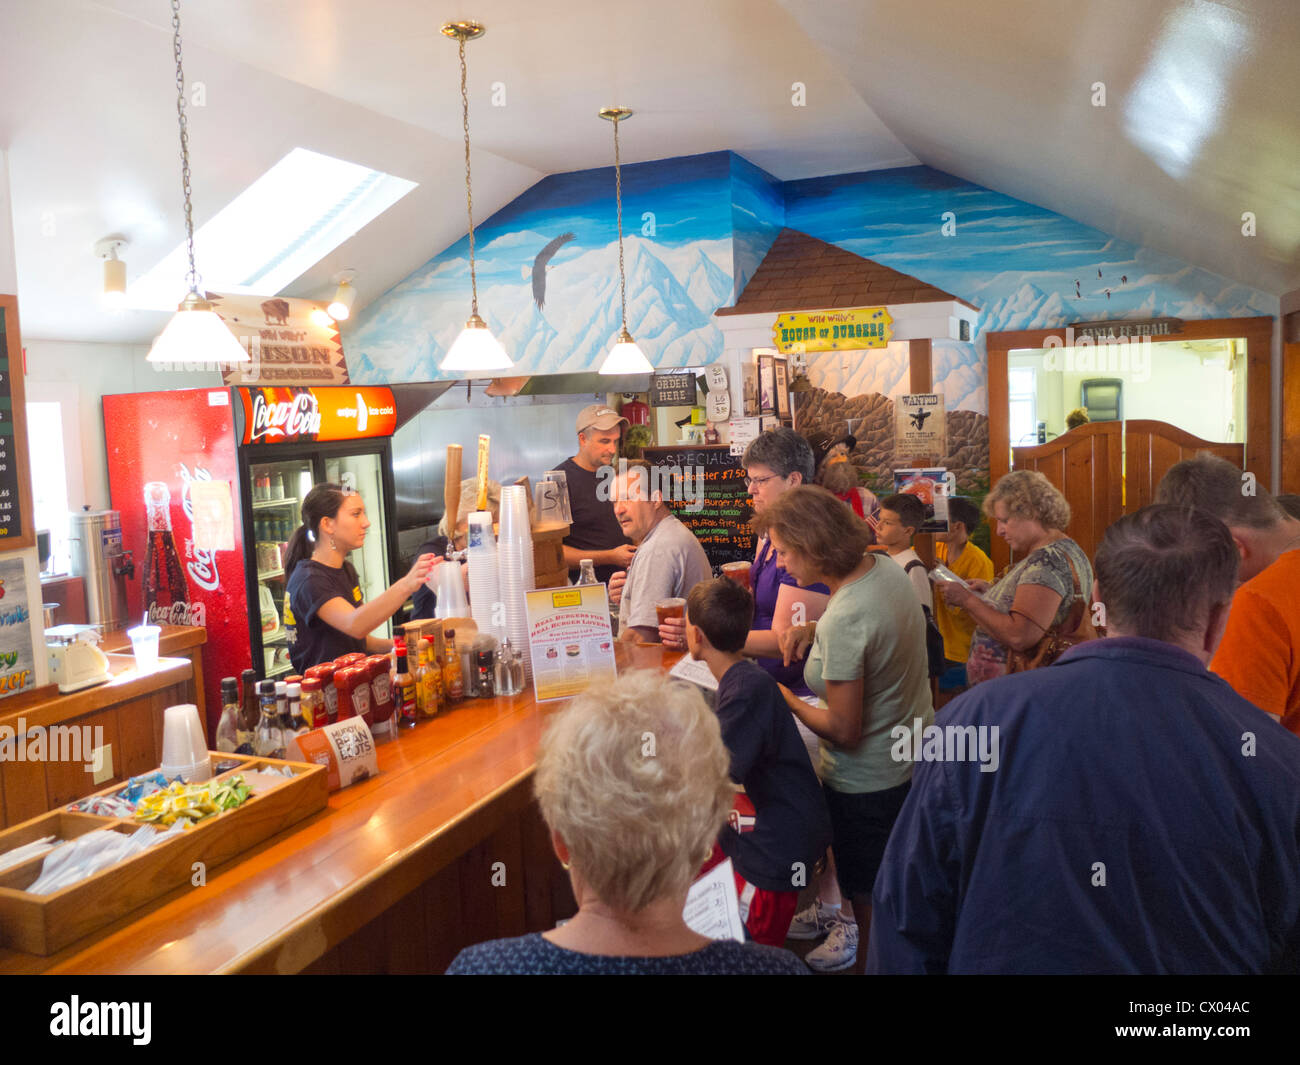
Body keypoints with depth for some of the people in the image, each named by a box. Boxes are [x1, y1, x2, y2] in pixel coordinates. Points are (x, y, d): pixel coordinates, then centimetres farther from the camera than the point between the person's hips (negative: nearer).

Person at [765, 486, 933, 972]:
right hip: (915, 757, 9)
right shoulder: (885, 568, -7)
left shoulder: (843, 619, -32)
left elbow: (844, 730, -25)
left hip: (867, 781, -8)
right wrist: (812, 630, 1)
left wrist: (783, 697, -12)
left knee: (870, 898, 13)